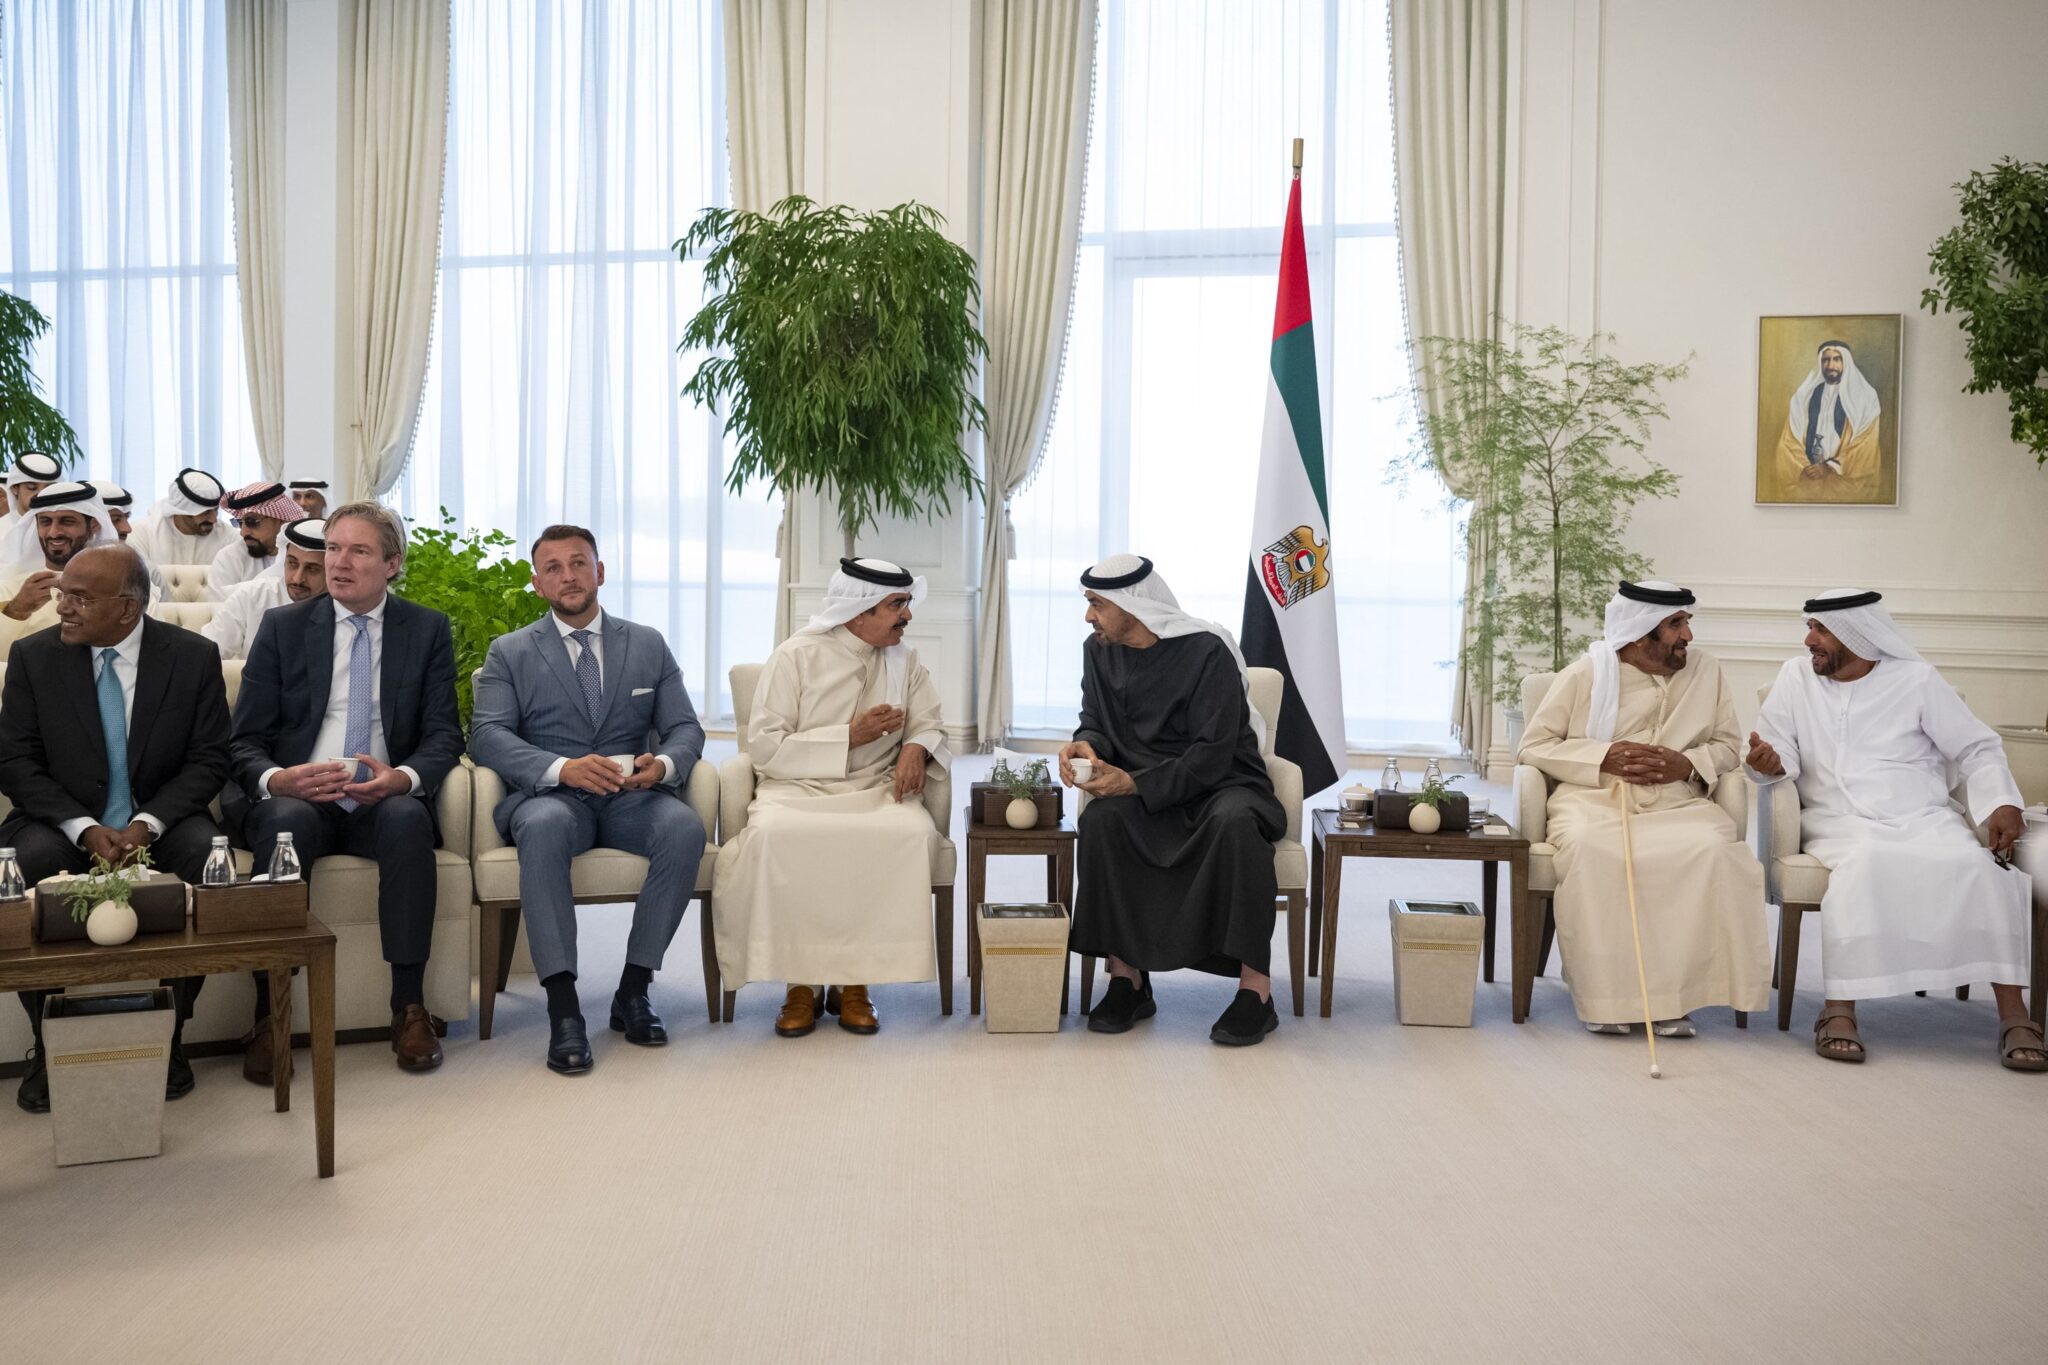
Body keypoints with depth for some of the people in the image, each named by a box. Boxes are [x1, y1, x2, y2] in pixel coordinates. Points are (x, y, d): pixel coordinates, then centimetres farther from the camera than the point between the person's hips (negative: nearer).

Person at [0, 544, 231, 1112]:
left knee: (206, 854, -31)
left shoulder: (193, 656, -3)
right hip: (65, 824, 1)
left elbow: (208, 761, -3)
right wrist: (84, 829, -18)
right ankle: (47, 1043, -15)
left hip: (161, 821, 0)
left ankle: (169, 1035, -17)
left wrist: (147, 824, -20)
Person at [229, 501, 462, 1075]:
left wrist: (404, 777, -22)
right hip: (296, 797, 0)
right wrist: (277, 779, -21)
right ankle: (269, 1016, -29)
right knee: (286, 822, -35)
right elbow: (244, 742, 4)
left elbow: (444, 734, 2)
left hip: (385, 801, 0)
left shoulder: (428, 630, 9)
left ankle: (409, 1007, -28)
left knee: (408, 818, -34)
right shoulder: (283, 627, 9)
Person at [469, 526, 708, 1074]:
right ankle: (563, 1009, -36)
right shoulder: (510, 653, 9)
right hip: (549, 796, -2)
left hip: (630, 798, 2)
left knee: (685, 826, -31)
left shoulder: (648, 644, 15)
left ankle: (633, 991, -20)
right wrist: (563, 768, -24)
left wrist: (664, 763, -16)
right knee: (545, 826, -38)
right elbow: (488, 735, -5)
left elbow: (685, 728, 10)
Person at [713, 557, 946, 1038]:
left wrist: (917, 747, -9)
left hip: (875, 791, 3)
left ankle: (855, 983, -19)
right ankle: (799, 984, -19)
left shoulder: (904, 661, 13)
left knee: (913, 832, -32)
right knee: (773, 836, -37)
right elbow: (765, 748, -7)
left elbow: (929, 725, 16)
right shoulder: (795, 656, -1)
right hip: (797, 789, -2)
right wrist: (850, 736, -12)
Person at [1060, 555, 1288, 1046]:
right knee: (1101, 818, -29)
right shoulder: (1099, 651, 2)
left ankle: (1256, 988, -30)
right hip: (1141, 790, 4)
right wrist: (1086, 745, -17)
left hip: (1221, 785, -4)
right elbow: (1096, 722, 9)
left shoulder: (1207, 651, -16)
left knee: (1234, 821, -38)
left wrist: (1135, 783, -29)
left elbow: (1213, 754, -21)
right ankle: (1127, 977, -22)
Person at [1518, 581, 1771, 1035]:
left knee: (1712, 849, -32)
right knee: (1590, 850, -37)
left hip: (1676, 803, 2)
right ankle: (1602, 996, -24)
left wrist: (1688, 764, -7)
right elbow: (1534, 744, 3)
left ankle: (1673, 994, -21)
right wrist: (1604, 758, -10)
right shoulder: (1586, 674, 3)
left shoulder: (1706, 669, 11)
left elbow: (1726, 744, 16)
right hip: (1595, 798, -2)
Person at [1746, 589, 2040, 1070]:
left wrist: (2002, 803, -9)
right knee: (1868, 861, -35)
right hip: (1840, 822, -1)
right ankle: (1839, 1009, -35)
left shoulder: (1916, 679, 5)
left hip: (1923, 818, 1)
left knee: (1982, 866, -28)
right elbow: (1783, 753, 3)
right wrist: (1769, 762, -22)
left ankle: (2013, 1016, -24)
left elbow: (1977, 748, 7)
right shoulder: (1796, 677, 8)